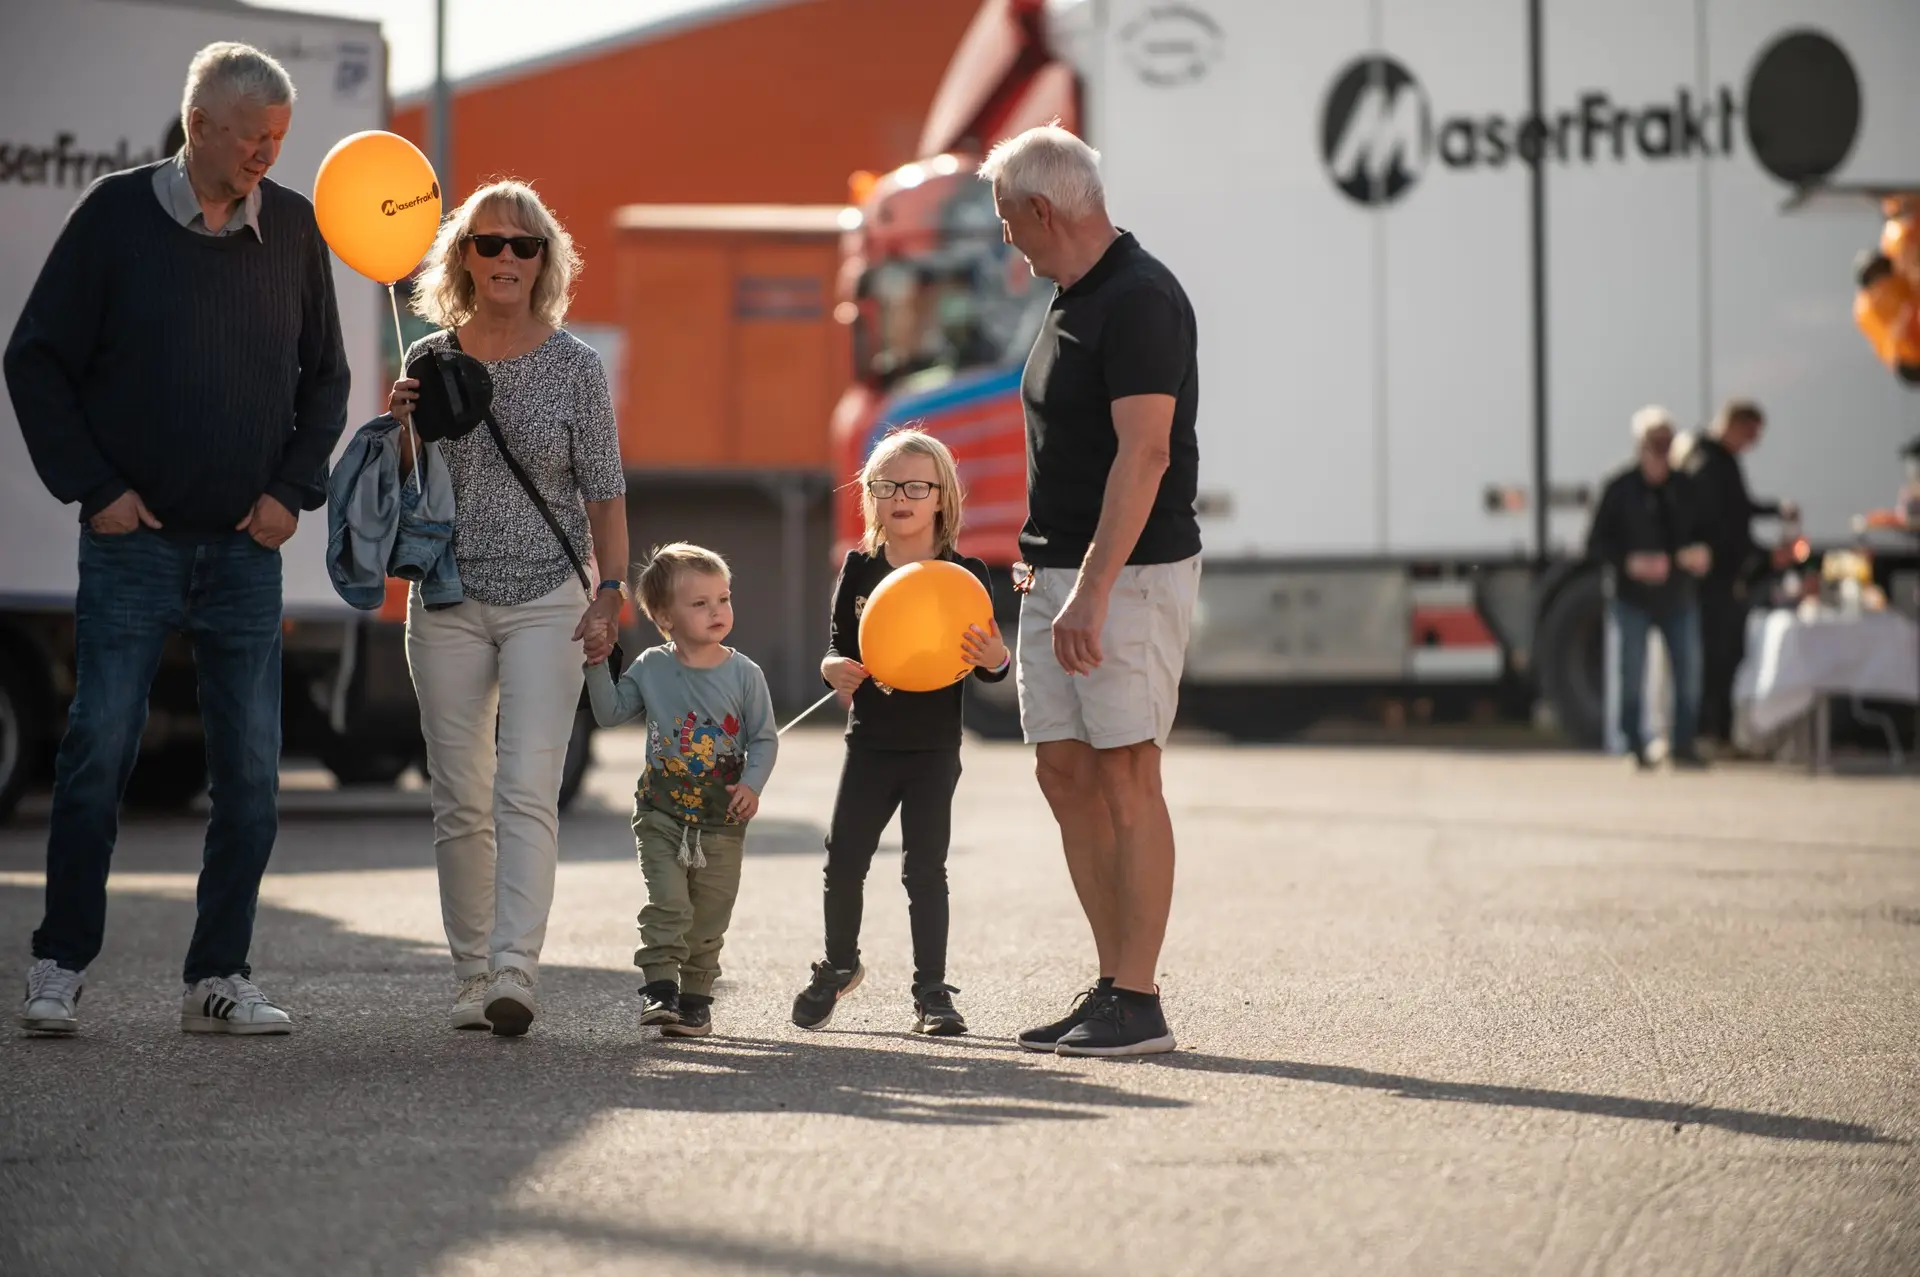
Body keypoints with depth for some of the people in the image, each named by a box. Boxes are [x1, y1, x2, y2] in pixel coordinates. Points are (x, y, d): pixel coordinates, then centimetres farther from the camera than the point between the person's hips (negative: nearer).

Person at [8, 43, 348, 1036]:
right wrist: (93, 486, -7)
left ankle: (219, 978, 10)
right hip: (134, 539, -3)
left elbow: (324, 377, 16)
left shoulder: (293, 229, 6)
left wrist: (293, 488, 3)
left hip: (247, 547, 3)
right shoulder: (116, 215, -3)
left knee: (250, 771, 2)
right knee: (98, 751, -5)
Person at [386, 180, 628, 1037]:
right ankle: (472, 978, 13)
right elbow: (394, 490, 13)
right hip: (447, 603, 3)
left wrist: (611, 589, -7)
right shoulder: (428, 361, 5)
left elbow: (604, 490, 1)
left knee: (526, 791, -14)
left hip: (546, 601, -3)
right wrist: (398, 431, -7)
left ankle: (515, 974, -22)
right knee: (460, 800, 5)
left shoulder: (575, 366, -1)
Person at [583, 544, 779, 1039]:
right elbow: (610, 714, 7)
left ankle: (695, 998, 19)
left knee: (708, 918, 7)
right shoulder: (650, 669, 0)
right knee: (668, 904, -15)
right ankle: (659, 989, -13)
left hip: (723, 819, 0)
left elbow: (765, 739, 0)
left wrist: (752, 784, -15)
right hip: (662, 815, 0)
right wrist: (598, 667, -6)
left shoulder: (744, 674, -4)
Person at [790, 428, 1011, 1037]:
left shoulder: (966, 574, -3)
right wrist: (835, 668, -14)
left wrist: (995, 659, -23)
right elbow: (838, 644, 8)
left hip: (934, 747, -2)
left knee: (925, 868, 0)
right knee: (843, 859, 5)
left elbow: (990, 664, -1)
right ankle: (839, 965, 28)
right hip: (870, 742, 2)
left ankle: (932, 992, 8)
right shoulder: (858, 569, 2)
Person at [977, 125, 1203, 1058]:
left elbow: (1144, 455, -22)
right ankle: (1112, 986, 13)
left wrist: (1092, 591, -26)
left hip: (1132, 572, -10)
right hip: (1061, 572, 10)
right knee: (1065, 773, 8)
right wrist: (1042, 560, 18)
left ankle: (1138, 1004, -6)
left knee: (1126, 776, -8)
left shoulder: (1140, 299, -15)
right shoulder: (1070, 302, 15)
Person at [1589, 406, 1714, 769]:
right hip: (1633, 599, -3)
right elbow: (1596, 544, -4)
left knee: (1689, 672, 1)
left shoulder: (1684, 487, 8)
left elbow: (1701, 531, 20)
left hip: (1679, 596, 4)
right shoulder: (1620, 489, -3)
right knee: (1632, 675, -2)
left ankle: (1683, 746, 12)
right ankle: (1634, 747, 8)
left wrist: (1700, 553, -3)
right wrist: (1630, 563, -19)